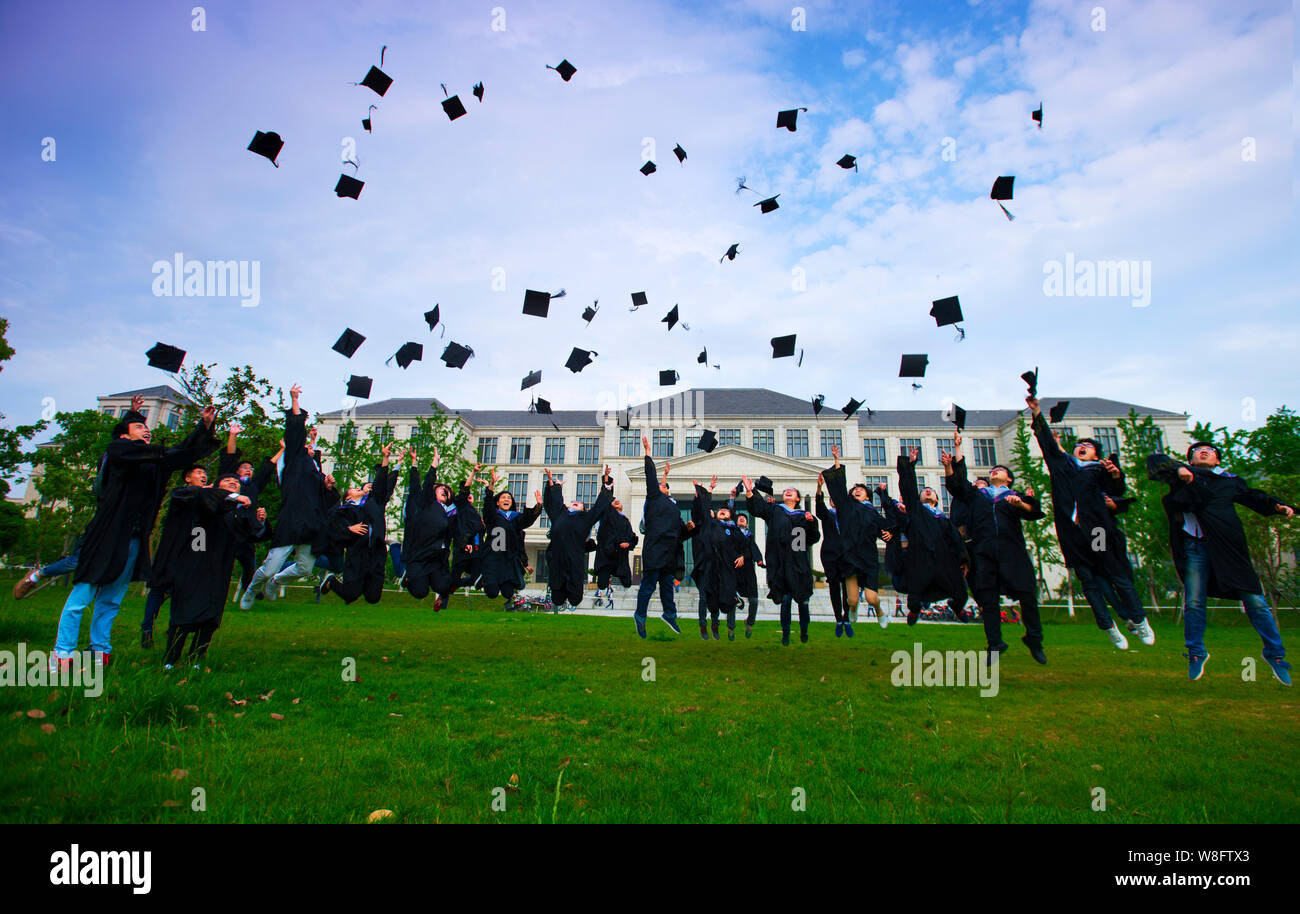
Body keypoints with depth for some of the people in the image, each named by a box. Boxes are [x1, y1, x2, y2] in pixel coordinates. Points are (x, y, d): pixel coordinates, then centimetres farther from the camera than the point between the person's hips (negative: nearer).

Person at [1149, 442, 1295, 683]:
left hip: (1229, 546, 1)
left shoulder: (1230, 481, 20)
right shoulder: (1183, 476, 16)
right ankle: (1196, 654, 18)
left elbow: (1253, 496, 28)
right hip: (1195, 547, -1)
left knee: (1254, 601, 2)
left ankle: (1275, 654, 19)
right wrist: (1177, 469, -11)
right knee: (1194, 603, 1)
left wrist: (1278, 506, 9)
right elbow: (1154, 461, 7)